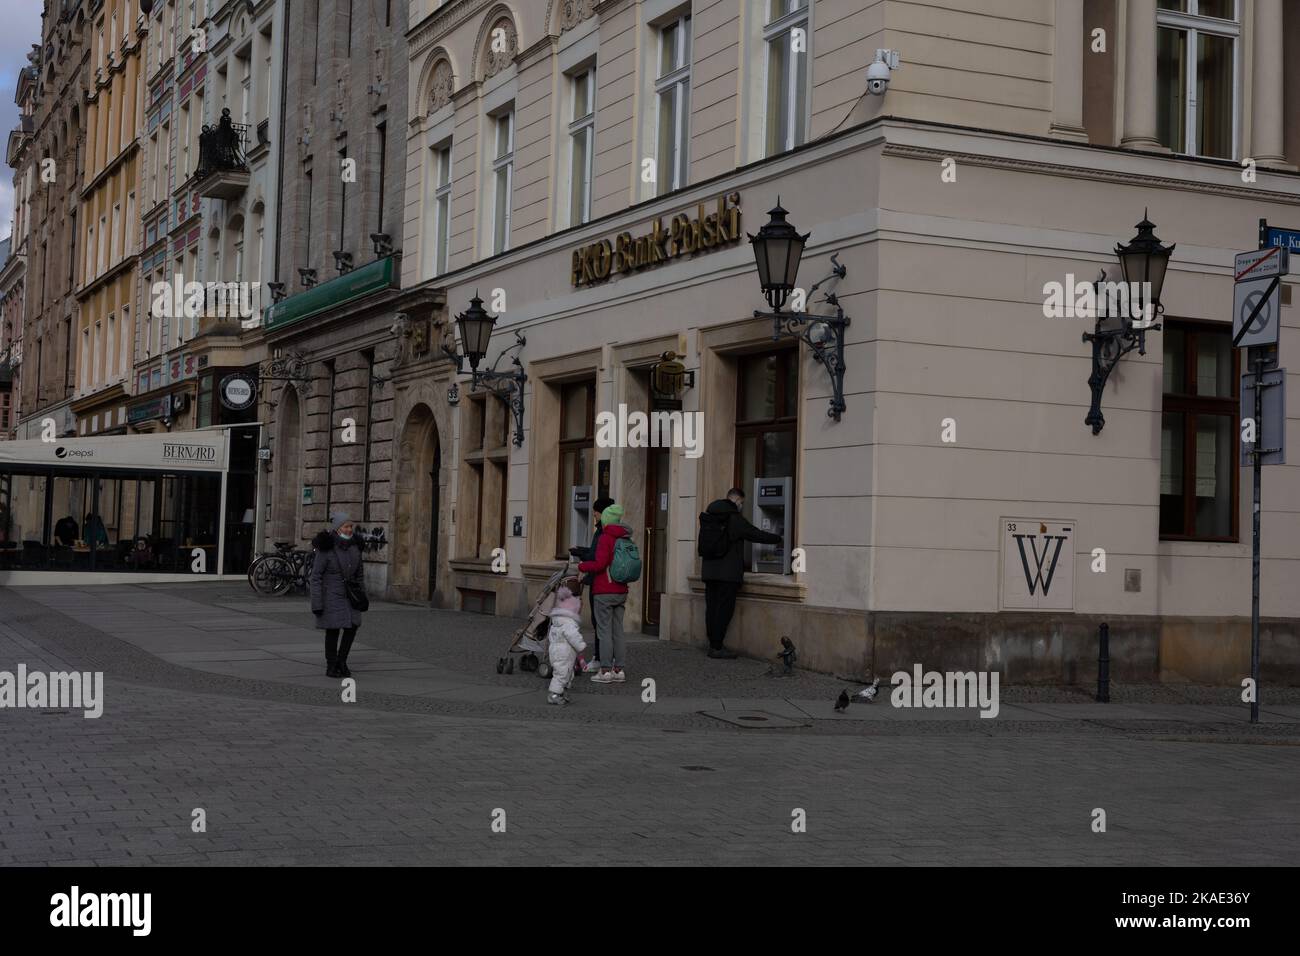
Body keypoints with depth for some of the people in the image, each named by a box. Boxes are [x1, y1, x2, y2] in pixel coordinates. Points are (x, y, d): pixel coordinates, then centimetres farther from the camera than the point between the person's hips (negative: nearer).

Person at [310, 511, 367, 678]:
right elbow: (316, 576, -16)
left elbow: (359, 573, 10)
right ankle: (331, 666, 13)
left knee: (352, 626, -1)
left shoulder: (354, 546, -1)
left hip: (348, 593, 5)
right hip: (330, 593, -5)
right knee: (333, 629, -1)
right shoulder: (326, 548, -18)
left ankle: (341, 661, 16)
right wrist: (316, 603, -19)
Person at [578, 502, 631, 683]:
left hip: (604, 592, -7)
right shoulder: (626, 540, 9)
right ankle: (618, 670, 11)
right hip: (621, 592, 7)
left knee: (604, 630, -3)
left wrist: (582, 566, -3)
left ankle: (606, 670, -3)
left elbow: (600, 564, -20)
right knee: (618, 631, 9)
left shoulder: (605, 538, -13)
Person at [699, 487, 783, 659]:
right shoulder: (734, 518, -11)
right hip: (728, 572, -7)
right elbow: (757, 535, -7)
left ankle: (713, 645, 14)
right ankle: (717, 647, -4)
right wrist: (779, 539, 6)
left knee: (711, 607, 10)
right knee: (724, 608, -4)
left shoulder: (709, 516, 11)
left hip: (709, 570, 7)